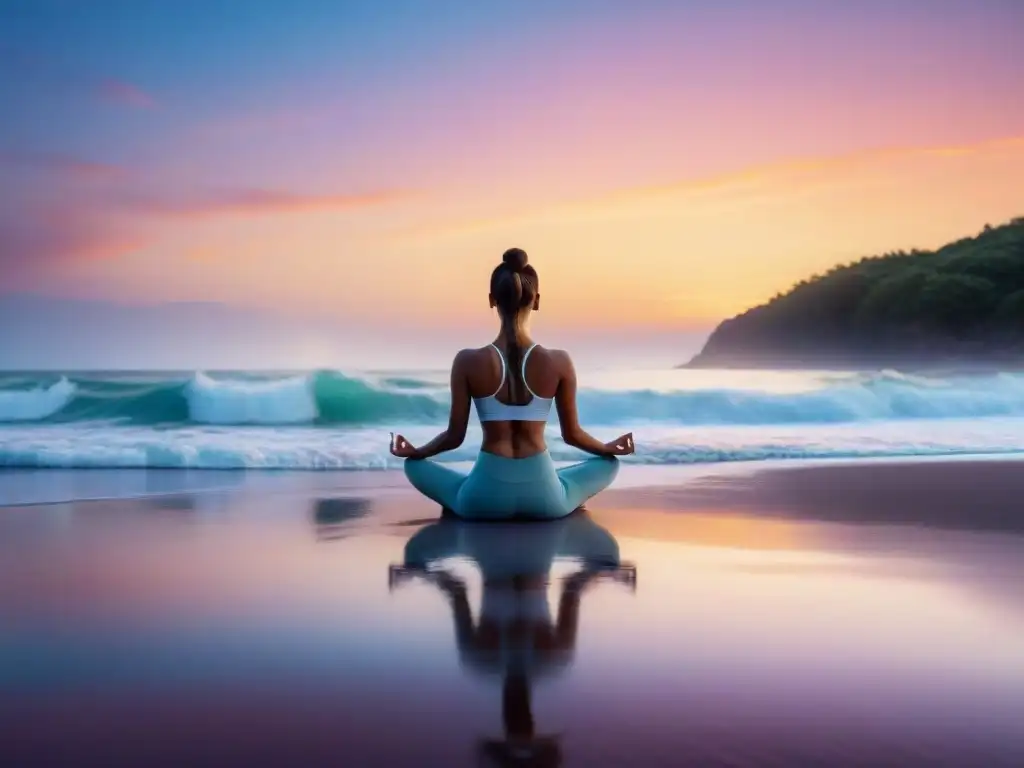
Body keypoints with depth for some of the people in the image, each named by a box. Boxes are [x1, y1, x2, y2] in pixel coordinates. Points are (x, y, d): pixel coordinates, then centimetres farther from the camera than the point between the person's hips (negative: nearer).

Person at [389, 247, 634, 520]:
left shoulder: (469, 361, -11)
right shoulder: (558, 362, -9)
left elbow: (454, 436, -2)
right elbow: (572, 434, 2)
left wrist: (413, 451, 19)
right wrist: (611, 448, 24)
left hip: (486, 497, 0)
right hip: (544, 496, 0)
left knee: (414, 464, 27)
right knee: (609, 463, 28)